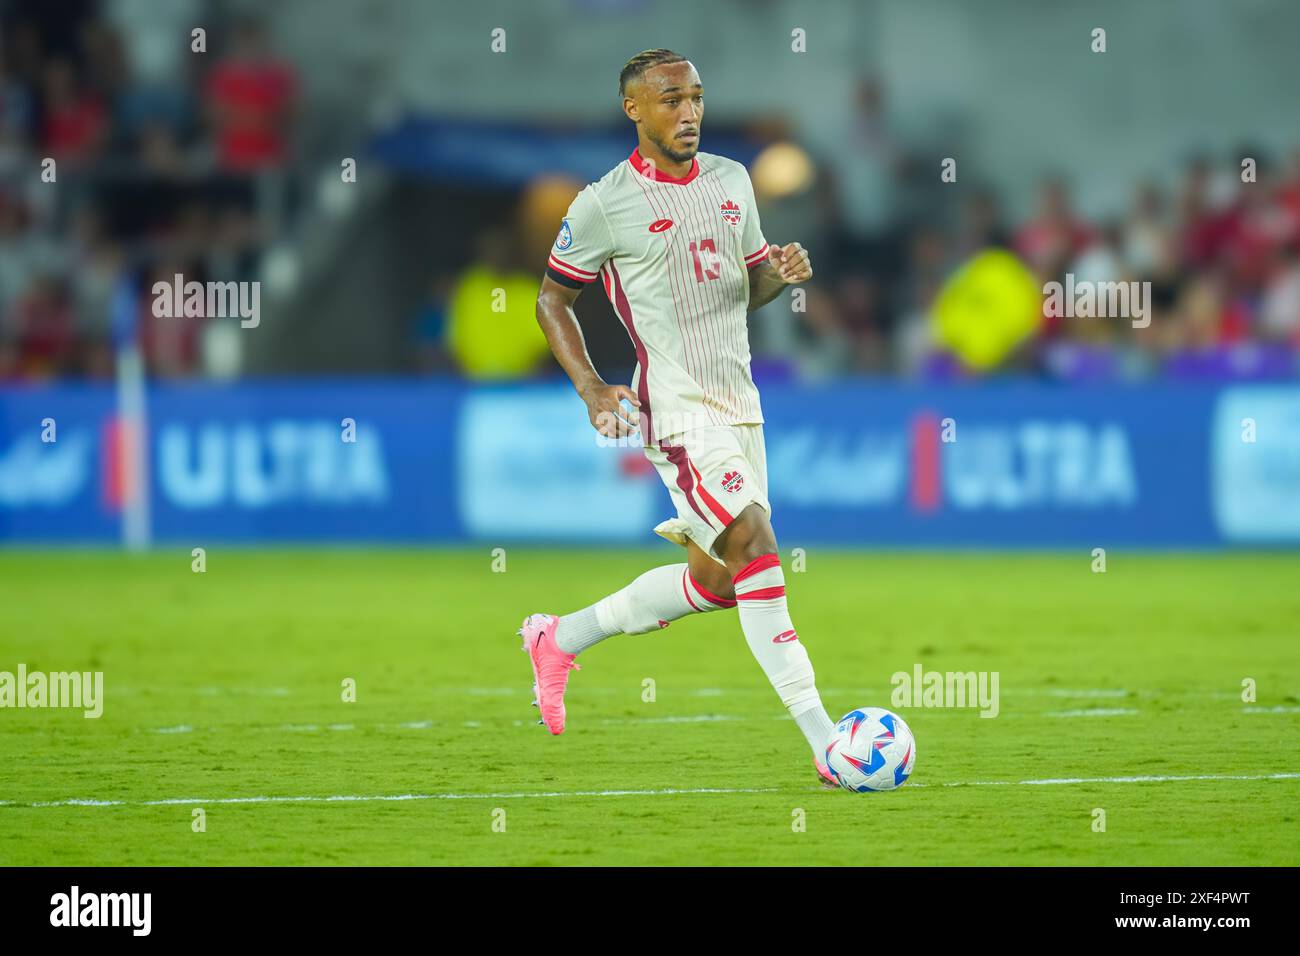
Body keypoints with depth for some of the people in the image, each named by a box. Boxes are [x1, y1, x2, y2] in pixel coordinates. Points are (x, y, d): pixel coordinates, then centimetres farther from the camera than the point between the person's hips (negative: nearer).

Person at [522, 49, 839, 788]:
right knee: (756, 546, -20)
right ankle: (823, 740, -21)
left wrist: (783, 271, -3)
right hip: (677, 411, -7)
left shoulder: (731, 181, 10)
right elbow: (553, 298, 4)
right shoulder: (606, 205, -7)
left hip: (739, 404, 7)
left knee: (716, 581, 12)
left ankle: (561, 639, 32)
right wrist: (591, 387, -8)